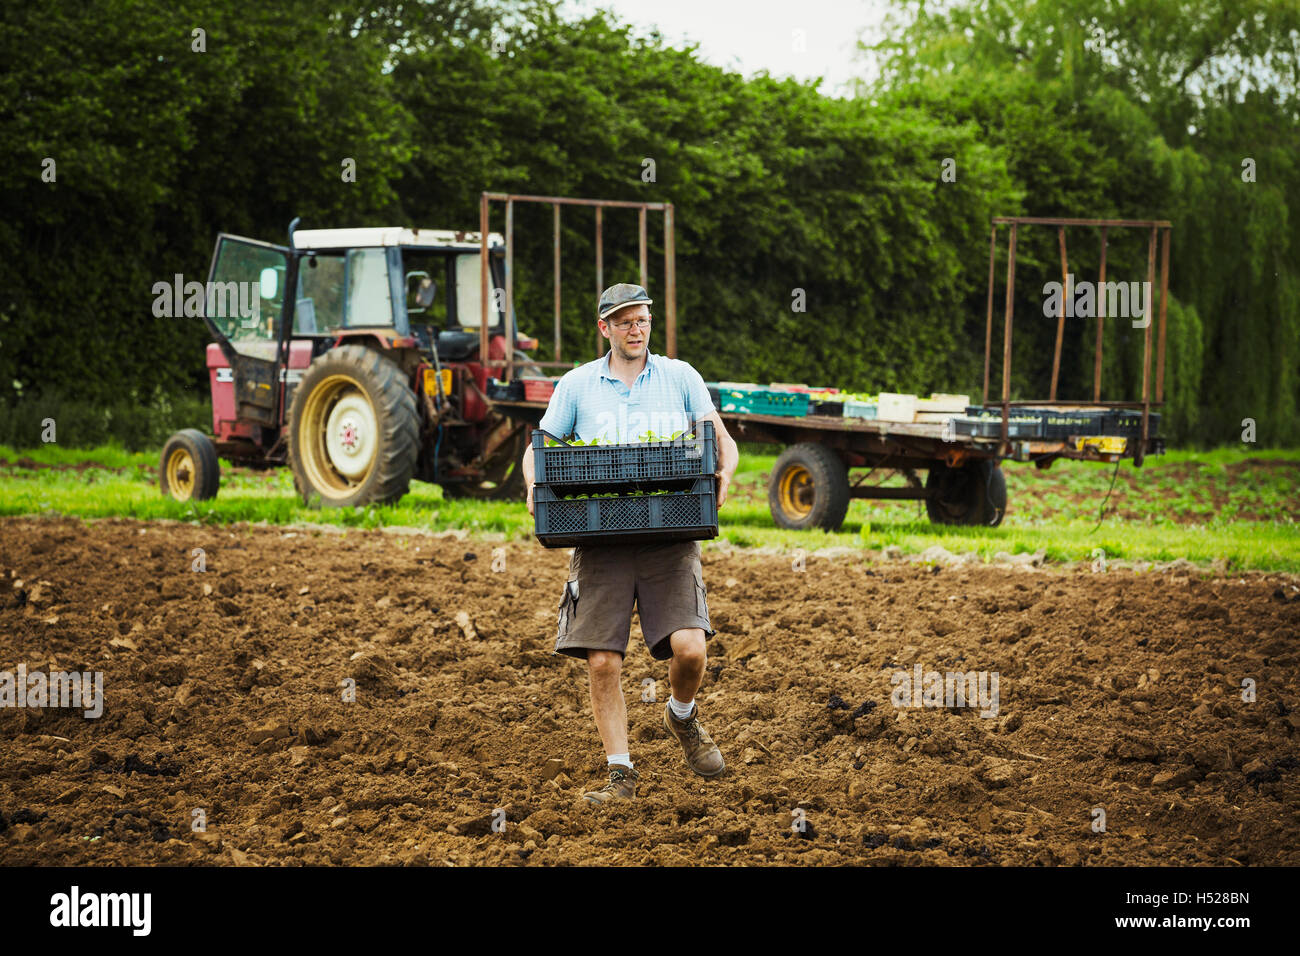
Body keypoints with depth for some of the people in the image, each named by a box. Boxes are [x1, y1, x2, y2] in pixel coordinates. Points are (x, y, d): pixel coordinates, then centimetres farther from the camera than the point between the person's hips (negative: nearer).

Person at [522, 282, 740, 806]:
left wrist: (723, 474, -12)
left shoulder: (680, 377, 10)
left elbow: (723, 443, 11)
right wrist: (534, 488, -7)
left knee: (689, 647, -15)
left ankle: (682, 716, 18)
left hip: (669, 534, -1)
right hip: (601, 537, 1)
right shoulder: (577, 385, 10)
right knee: (602, 662, -5)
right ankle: (620, 772, 8)